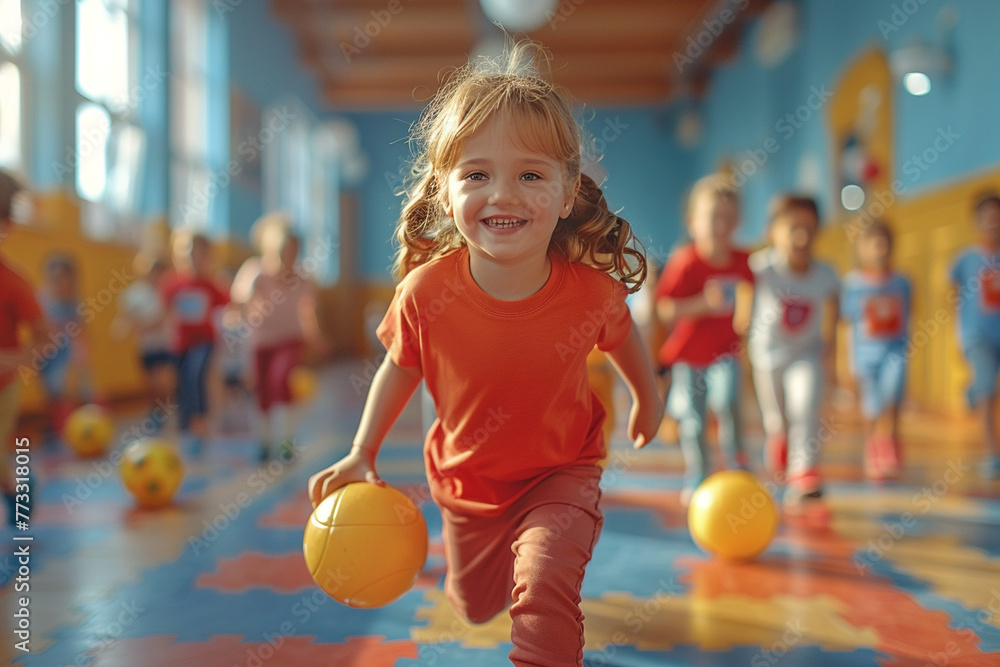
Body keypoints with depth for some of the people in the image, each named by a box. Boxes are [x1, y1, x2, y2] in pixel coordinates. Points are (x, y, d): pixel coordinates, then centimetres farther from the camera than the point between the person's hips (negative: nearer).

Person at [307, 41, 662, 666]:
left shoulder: (592, 291, -27)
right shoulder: (425, 292, -27)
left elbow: (621, 334, -2)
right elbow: (401, 368, -6)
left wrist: (648, 397, 14)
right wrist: (362, 454, -8)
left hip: (561, 475, -2)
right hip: (467, 483, 2)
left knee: (543, 593, -29)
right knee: (475, 608, 26)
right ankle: (496, 557, 60)